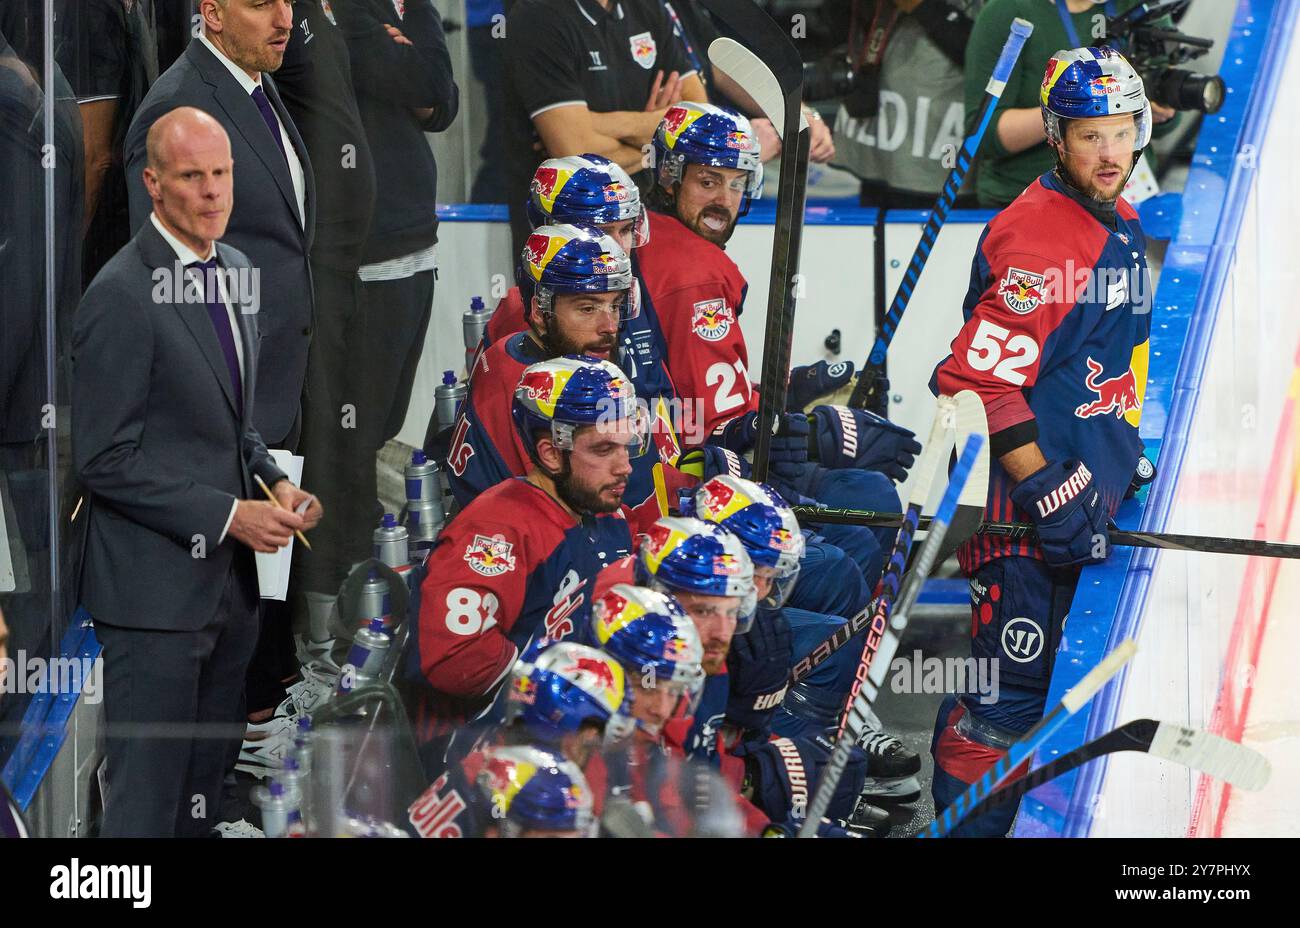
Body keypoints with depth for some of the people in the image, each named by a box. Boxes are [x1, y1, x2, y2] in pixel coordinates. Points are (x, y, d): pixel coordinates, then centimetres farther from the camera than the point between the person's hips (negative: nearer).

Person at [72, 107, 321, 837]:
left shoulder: (235, 271, 11)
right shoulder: (121, 295, -14)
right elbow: (106, 461, -16)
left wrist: (276, 484, 3)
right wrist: (229, 514, -17)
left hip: (230, 580, 8)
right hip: (156, 587, -8)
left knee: (206, 792, 14)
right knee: (147, 802, -4)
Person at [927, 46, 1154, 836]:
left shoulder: (1123, 225, 12)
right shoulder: (1037, 236, -19)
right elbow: (984, 377, -23)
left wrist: (1124, 459, 25)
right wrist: (1046, 491, -23)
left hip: (1084, 489, 10)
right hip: (1025, 499, -10)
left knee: (1052, 674, 18)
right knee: (1014, 681, -8)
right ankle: (965, 822, -1)